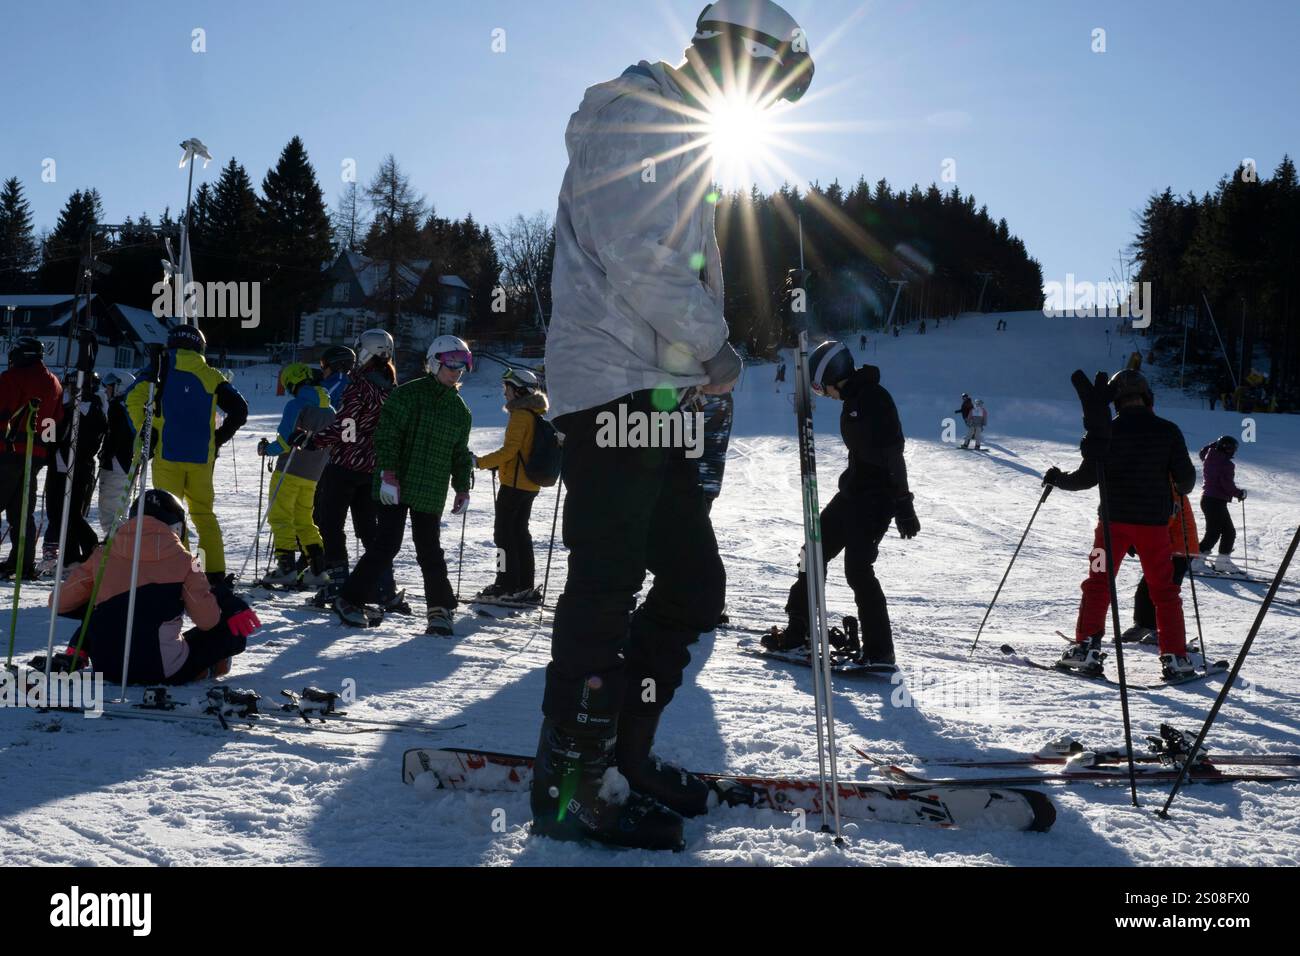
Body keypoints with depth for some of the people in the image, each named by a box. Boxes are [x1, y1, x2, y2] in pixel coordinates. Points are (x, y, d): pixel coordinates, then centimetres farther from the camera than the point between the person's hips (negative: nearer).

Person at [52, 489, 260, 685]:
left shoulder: (103, 555, 4)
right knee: (234, 634, 14)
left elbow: (60, 603, 11)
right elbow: (208, 621, -6)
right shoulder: (182, 560, -3)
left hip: (108, 670, 3)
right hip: (163, 673, -3)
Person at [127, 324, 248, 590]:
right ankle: (215, 573, 11)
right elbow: (239, 410, 6)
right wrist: (217, 439, 14)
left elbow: (134, 398, -9)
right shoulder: (211, 375, 9)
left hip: (167, 453, -3)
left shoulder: (162, 367, 4)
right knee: (204, 514, 12)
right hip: (201, 458, 3)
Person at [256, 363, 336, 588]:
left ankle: (286, 567, -9)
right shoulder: (329, 409, 10)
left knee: (280, 516, -1)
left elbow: (285, 440, -17)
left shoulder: (296, 405, -11)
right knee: (304, 520, 16)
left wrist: (267, 449, 1)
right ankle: (318, 570, 9)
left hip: (290, 470, -7)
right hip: (314, 474, 7)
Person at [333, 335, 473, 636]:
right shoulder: (409, 393, -5)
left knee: (429, 549, 5)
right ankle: (350, 600, 5)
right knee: (387, 543, -8)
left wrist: (462, 488, 15)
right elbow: (387, 434, -10)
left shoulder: (460, 410, 13)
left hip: (431, 492, 4)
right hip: (395, 486, -4)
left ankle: (440, 609, 17)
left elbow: (460, 453, 20)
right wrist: (388, 472, -17)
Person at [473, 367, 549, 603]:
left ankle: (507, 585, -3)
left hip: (514, 483, -9)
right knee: (520, 531, 14)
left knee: (504, 532, -3)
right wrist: (496, 464, 20)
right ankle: (526, 587, 16)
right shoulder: (535, 414, 14)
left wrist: (480, 462, -16)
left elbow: (510, 450, -21)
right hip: (530, 484, 9)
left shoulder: (520, 415, -15)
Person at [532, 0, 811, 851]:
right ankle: (569, 787, -2)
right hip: (614, 387, -10)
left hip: (659, 396, 10)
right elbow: (639, 257, -19)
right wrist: (715, 347, -8)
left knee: (695, 584, 10)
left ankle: (622, 755, 19)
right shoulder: (630, 113, -6)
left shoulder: (681, 143, 26)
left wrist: (709, 354, 10)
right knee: (608, 586, -10)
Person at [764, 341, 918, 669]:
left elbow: (892, 452, -23)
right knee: (815, 551, 12)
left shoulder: (872, 397, -17)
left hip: (876, 496, -10)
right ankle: (797, 630, 22)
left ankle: (879, 651, -7)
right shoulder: (854, 399, 14)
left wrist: (903, 505, -26)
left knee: (858, 568, -13)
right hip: (855, 492, 10)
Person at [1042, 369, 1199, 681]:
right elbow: (1186, 477, 2)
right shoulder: (1168, 430, -1)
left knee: (1098, 583, 8)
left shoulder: (1108, 430, -6)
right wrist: (1177, 491, 24)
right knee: (1164, 589, 10)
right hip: (1155, 521, 1)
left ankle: (1086, 647, 0)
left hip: (1114, 518, -1)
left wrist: (1057, 479, 10)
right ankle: (1175, 657, 8)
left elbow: (1088, 476, -7)